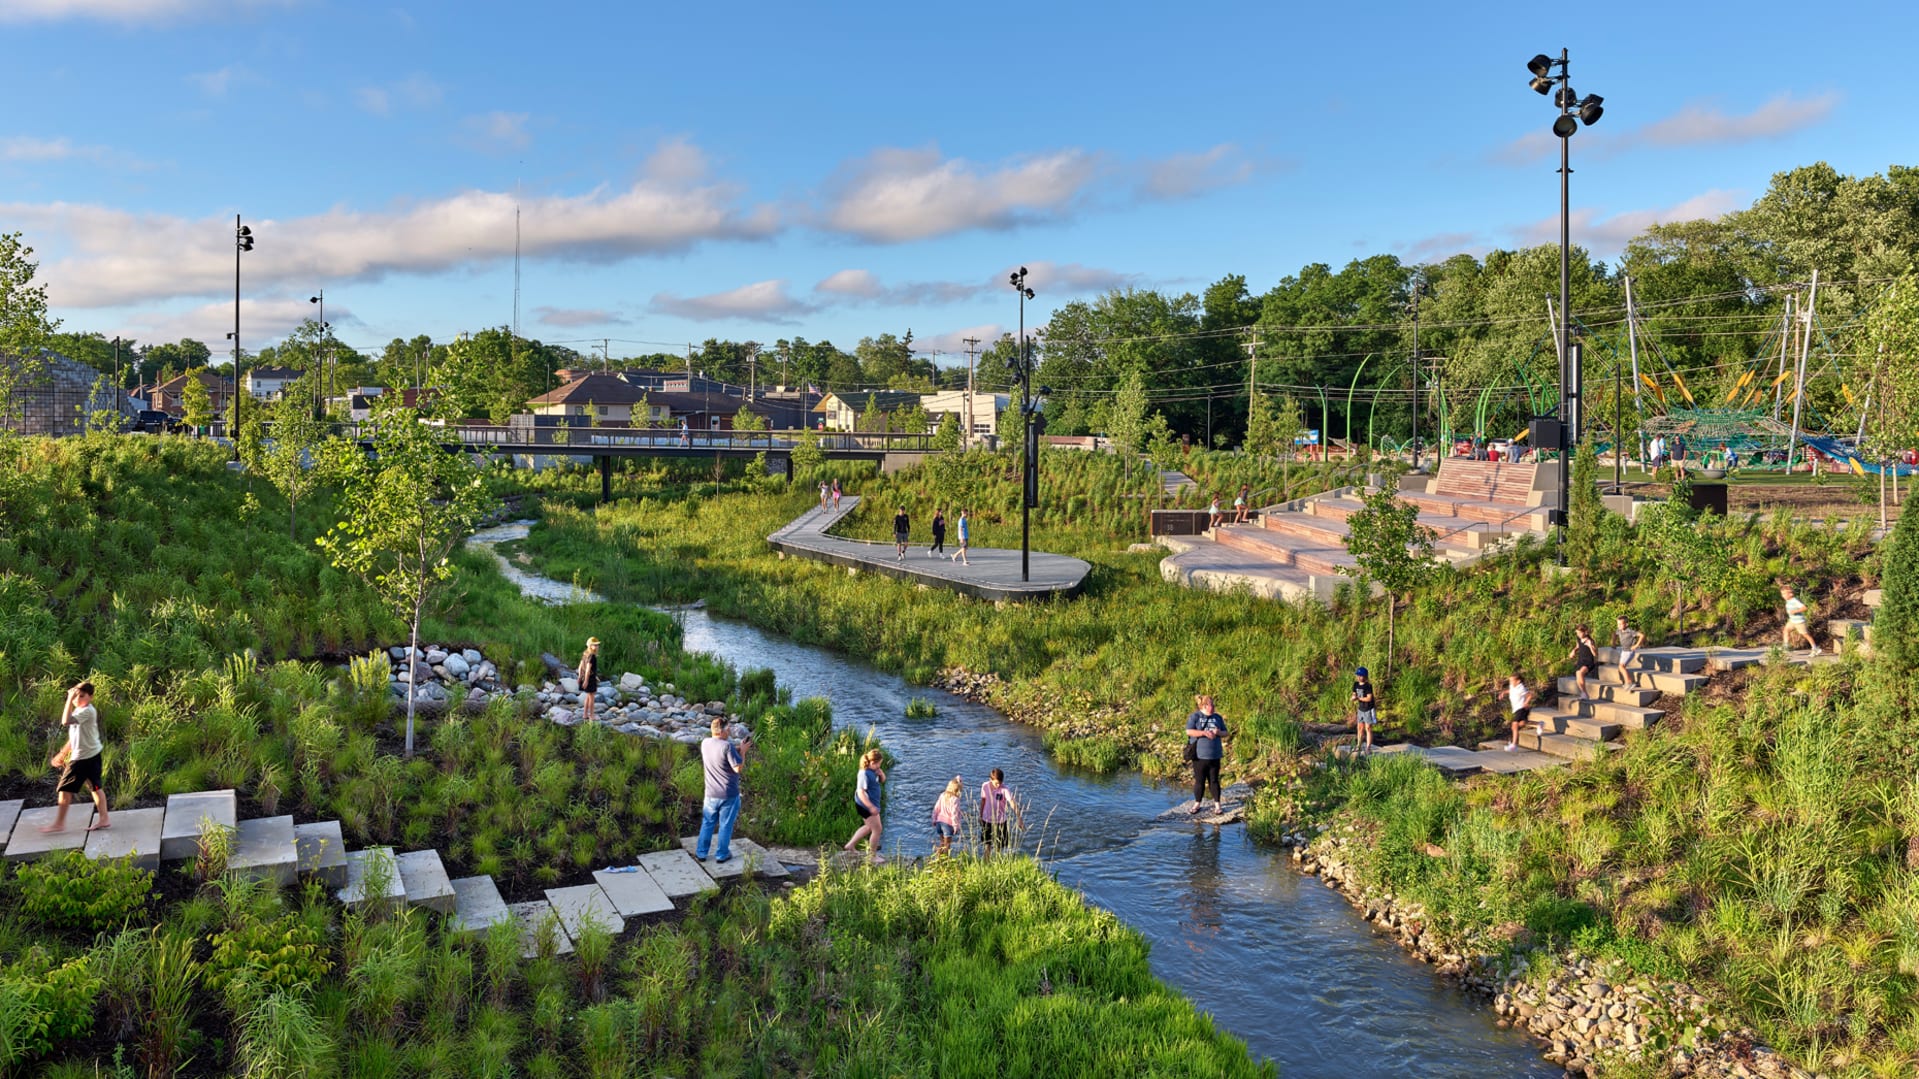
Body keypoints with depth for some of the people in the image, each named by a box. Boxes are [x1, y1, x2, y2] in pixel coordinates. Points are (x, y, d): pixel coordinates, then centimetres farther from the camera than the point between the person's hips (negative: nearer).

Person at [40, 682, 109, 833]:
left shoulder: (87, 711, -19)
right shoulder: (80, 711, 12)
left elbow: (65, 721, -35)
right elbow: (75, 737, 19)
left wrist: (69, 700, -30)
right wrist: (62, 754, 21)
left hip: (82, 758, -10)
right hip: (92, 755, 10)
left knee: (65, 788, -1)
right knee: (95, 787, 12)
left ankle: (59, 823, 7)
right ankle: (103, 818, 16)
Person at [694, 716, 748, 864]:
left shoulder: (705, 744, -1)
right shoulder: (727, 746, -23)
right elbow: (738, 768, -21)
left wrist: (737, 748, 9)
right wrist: (742, 751, -9)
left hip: (711, 794, 5)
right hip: (729, 794, -5)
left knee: (707, 823, 19)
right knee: (725, 825, 10)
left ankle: (701, 853, 27)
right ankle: (721, 855, 20)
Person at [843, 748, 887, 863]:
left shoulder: (872, 771, 4)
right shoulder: (865, 774, -26)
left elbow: (882, 780, 19)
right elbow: (861, 792, -29)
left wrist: (881, 774, -5)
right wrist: (871, 807, -30)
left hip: (870, 804, 10)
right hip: (866, 805, -10)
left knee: (869, 827, 26)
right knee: (877, 829, 0)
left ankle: (849, 845, 35)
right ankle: (872, 856, 15)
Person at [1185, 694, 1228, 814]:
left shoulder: (1218, 717, 9)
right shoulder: (1194, 717, -3)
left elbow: (1225, 733, 13)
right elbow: (1189, 731, -13)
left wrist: (1218, 732, -9)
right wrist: (1204, 733, -21)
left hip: (1214, 755, 3)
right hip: (1199, 755, -3)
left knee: (1214, 780, 7)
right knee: (1199, 781, 4)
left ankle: (1217, 804, 15)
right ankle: (1197, 804, 16)